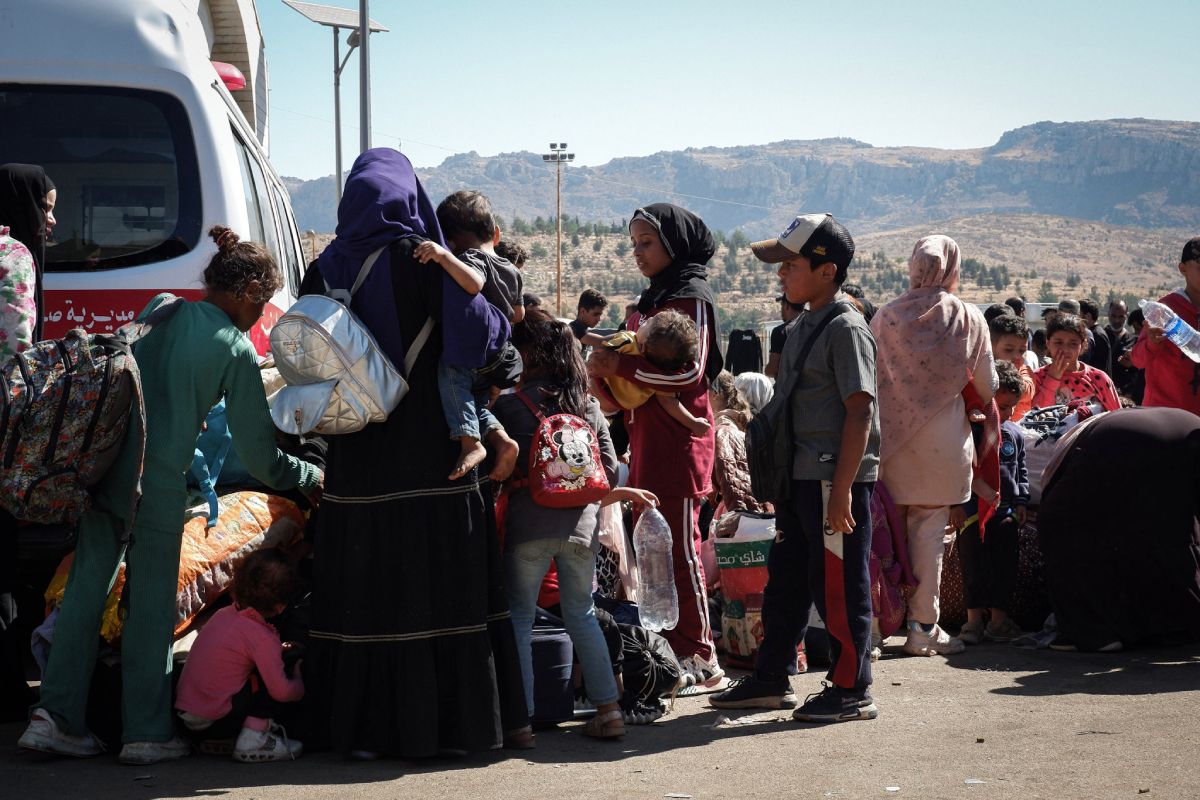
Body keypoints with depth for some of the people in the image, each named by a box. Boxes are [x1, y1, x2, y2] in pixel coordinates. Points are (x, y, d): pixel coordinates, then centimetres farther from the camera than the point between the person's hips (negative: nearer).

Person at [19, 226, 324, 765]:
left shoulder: (160, 310, 10)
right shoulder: (237, 351, -3)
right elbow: (258, 452, 0)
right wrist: (310, 479, 16)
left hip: (105, 468, 5)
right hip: (159, 485, -5)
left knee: (86, 589, 9)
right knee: (151, 606, 5)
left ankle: (57, 715, 6)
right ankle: (147, 733, 11)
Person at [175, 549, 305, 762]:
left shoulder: (223, 614, 8)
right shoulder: (262, 637, -15)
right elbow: (281, 691, -16)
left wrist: (278, 649, 25)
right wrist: (299, 683, 5)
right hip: (215, 721, -8)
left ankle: (214, 742, 16)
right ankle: (252, 741, -8)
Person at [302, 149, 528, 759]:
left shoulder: (327, 269, 4)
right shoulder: (423, 259, -6)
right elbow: (476, 327, -14)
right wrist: (503, 320, 6)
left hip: (356, 458, 3)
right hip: (431, 453, -3)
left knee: (364, 591, 7)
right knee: (443, 587, 4)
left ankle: (361, 728, 10)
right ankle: (451, 723, 7)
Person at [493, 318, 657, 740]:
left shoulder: (509, 406, -2)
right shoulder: (589, 407, 11)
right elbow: (609, 473, 11)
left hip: (528, 526, -4)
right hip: (580, 526, 4)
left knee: (519, 618, 5)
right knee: (581, 614, 15)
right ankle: (608, 709, 11)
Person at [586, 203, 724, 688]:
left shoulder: (690, 297, -8)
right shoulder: (653, 298, 20)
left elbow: (690, 371, -19)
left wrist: (623, 368, -17)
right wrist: (608, 366, 4)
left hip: (678, 441, -9)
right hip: (647, 439, 9)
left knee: (680, 546, -8)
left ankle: (700, 659, -4)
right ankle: (671, 648, 16)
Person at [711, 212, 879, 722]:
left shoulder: (845, 329, -13)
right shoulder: (803, 327, 14)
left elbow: (860, 411, -18)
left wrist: (842, 488, -21)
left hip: (836, 479, -9)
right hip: (801, 478, 9)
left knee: (839, 585, -2)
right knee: (786, 579, 15)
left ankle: (851, 690, 7)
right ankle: (772, 680, 25)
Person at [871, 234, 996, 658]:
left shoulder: (886, 316, 0)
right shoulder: (968, 318, -3)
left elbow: (871, 377, 3)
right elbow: (986, 386, 2)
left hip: (893, 436, 2)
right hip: (943, 438, -2)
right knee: (928, 530, 2)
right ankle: (923, 626, 5)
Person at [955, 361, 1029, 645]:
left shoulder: (1014, 434, 11)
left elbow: (1021, 470, 19)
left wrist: (1021, 502, 9)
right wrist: (957, 505, -10)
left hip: (1006, 511, 5)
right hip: (972, 511, -5)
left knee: (1005, 565, 2)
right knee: (974, 564, -5)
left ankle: (998, 617, 8)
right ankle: (974, 619, -2)